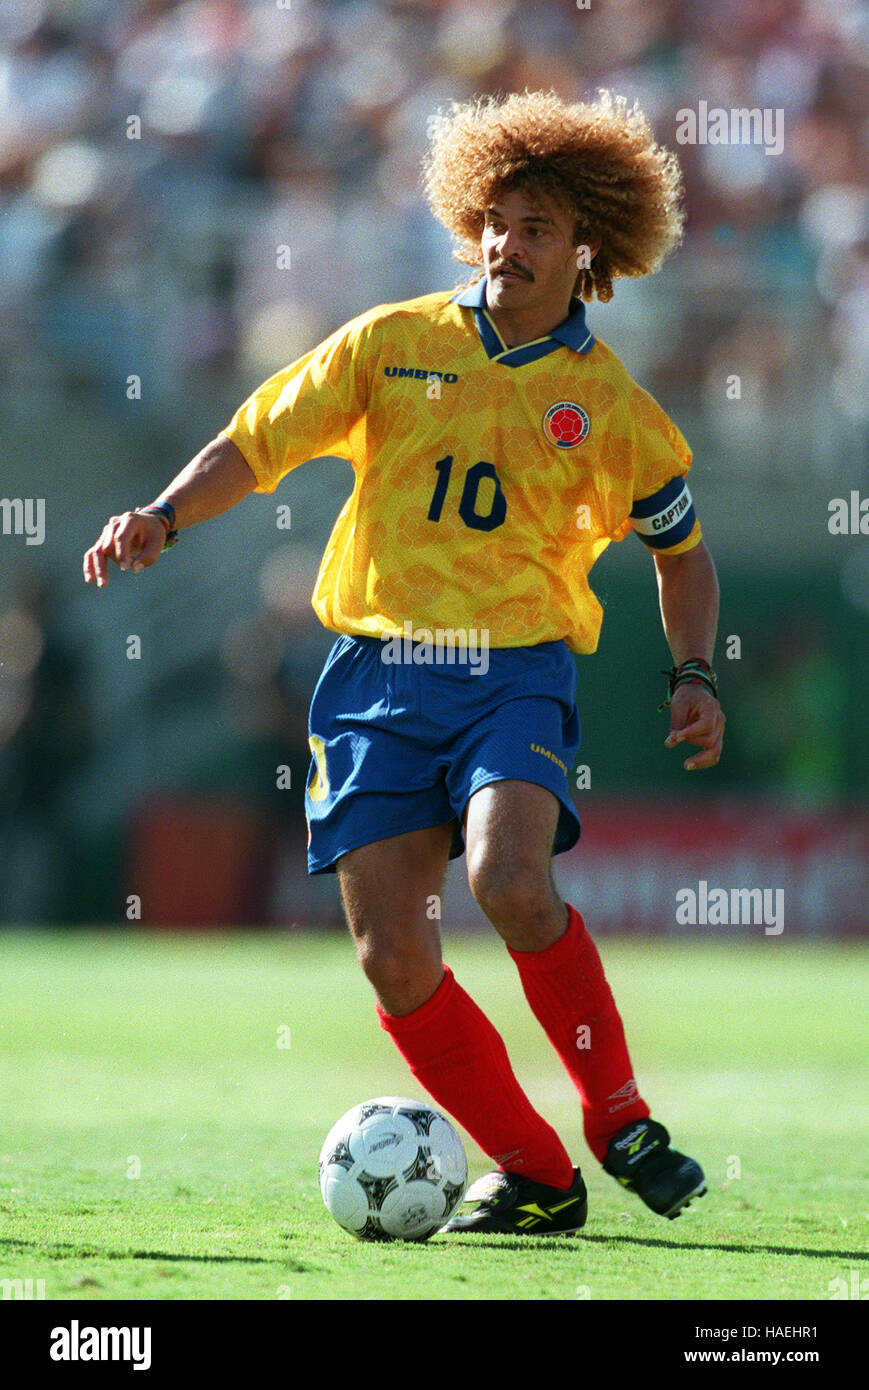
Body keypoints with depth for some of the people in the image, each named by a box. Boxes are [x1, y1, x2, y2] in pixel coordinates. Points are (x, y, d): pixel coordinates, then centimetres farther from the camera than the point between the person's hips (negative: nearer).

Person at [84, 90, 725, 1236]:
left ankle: (618, 1115, -9)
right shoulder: (393, 344, 6)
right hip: (377, 675, 2)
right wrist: (163, 518, -9)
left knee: (511, 884, -29)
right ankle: (534, 1176, 6)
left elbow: (681, 546, 21)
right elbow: (255, 445, 8)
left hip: (517, 675, -2)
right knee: (393, 958, -9)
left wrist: (696, 677, 7)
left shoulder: (614, 408, 7)